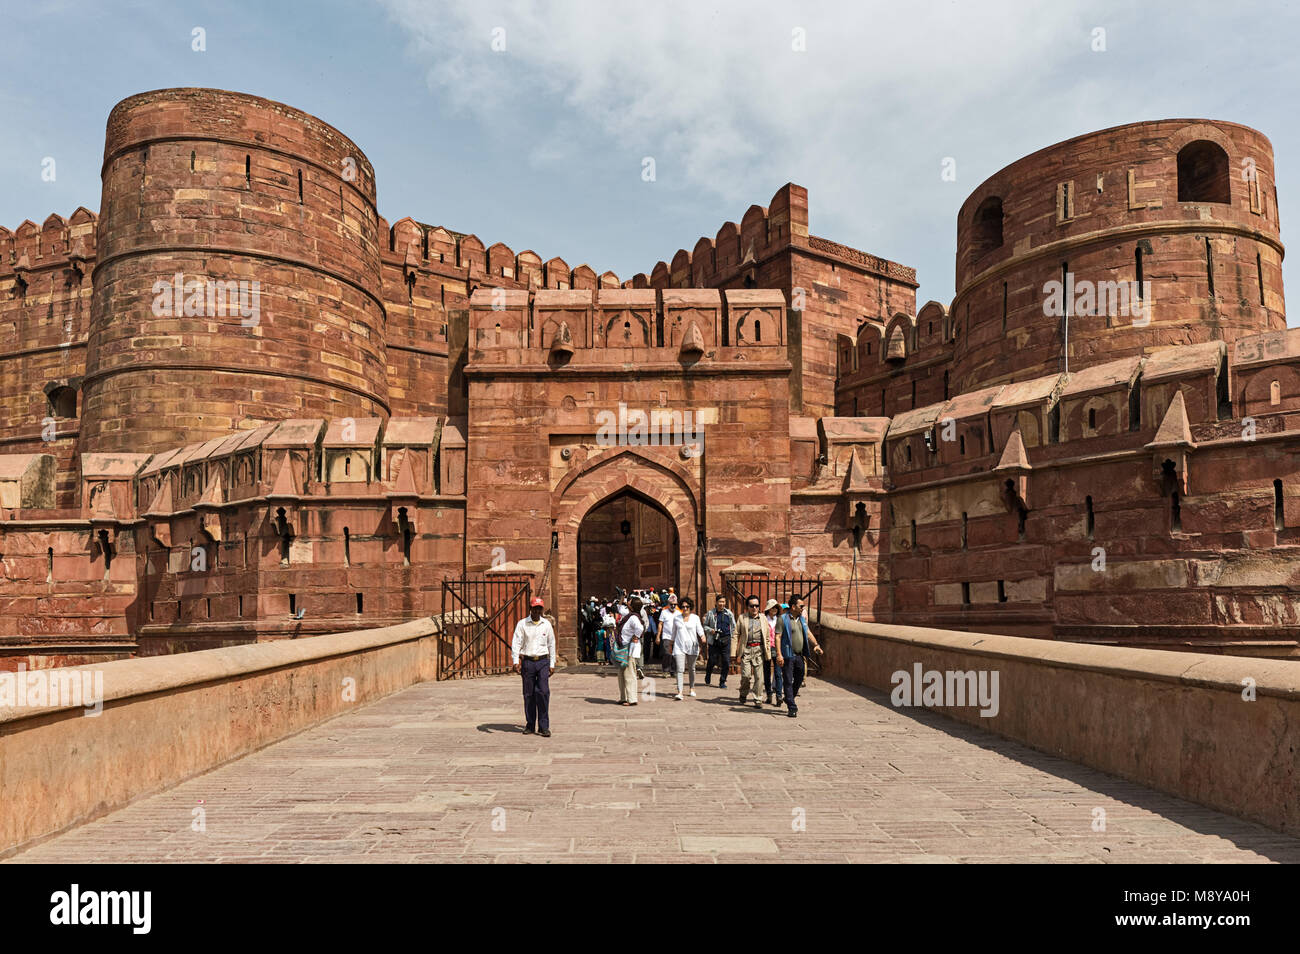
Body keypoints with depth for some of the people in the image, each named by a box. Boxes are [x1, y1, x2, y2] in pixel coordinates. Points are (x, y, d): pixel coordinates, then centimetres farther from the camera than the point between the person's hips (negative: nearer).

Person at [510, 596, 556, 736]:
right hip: (528, 662, -1)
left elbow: (551, 644, 13)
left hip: (543, 661, 1)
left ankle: (544, 726, -4)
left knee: (543, 692, -9)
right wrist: (515, 661, -17)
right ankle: (530, 725, 15)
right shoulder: (522, 624, 1)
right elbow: (516, 643, -5)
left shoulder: (547, 624, 7)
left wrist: (552, 664, 11)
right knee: (529, 694, 3)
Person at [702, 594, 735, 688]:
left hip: (726, 641, 2)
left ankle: (722, 682, 12)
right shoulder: (710, 613, 3)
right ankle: (707, 679, 27)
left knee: (726, 662, -2)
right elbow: (705, 625, 10)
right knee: (712, 661, 1)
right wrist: (710, 630, -9)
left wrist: (730, 636, 8)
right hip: (714, 641, -2)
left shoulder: (729, 613, 8)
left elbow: (733, 627, 18)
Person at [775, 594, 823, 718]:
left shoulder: (802, 619, 15)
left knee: (799, 680, 14)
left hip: (800, 656, 7)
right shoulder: (783, 619, -7)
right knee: (788, 682, -2)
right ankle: (792, 708, 2)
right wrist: (779, 654, -19)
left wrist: (815, 645, -1)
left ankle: (788, 701, 36)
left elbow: (808, 633, 17)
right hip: (788, 656, -7)